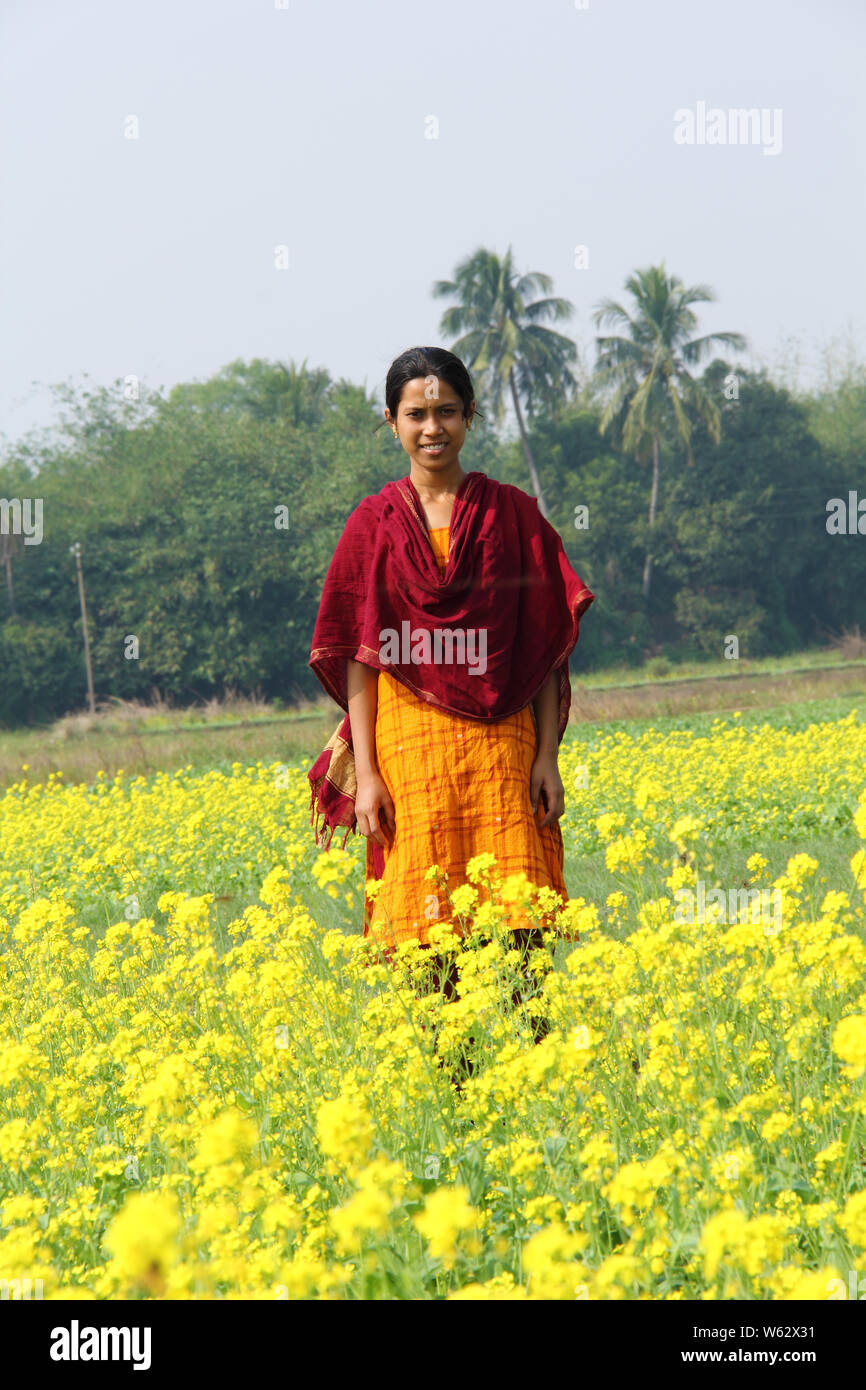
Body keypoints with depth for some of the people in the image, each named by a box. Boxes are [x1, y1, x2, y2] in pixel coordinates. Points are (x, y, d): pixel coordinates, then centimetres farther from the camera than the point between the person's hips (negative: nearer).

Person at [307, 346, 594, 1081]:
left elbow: (546, 644, 5)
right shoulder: (376, 524, 6)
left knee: (518, 926, -5)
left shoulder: (513, 515, 6)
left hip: (498, 744, 0)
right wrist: (364, 771, -3)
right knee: (431, 936, 0)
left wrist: (547, 754, -1)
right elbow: (357, 655, 4)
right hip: (411, 744, 0)